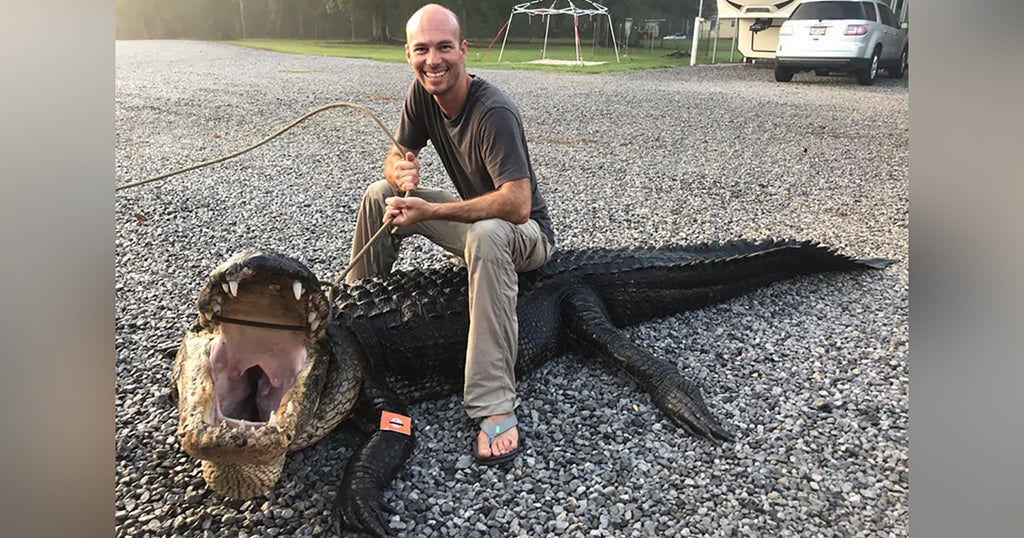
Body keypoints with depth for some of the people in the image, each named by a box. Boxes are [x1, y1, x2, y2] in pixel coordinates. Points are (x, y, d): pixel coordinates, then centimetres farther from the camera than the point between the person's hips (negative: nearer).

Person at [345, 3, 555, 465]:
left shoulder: (493, 113, -29)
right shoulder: (422, 92, -7)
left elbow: (518, 205, -38)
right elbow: (397, 155, 3)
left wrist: (428, 212, -38)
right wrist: (400, 172, -23)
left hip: (525, 232, -7)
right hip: (473, 215, 7)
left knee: (486, 234, -41)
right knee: (381, 194, -1)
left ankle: (496, 408, -41)